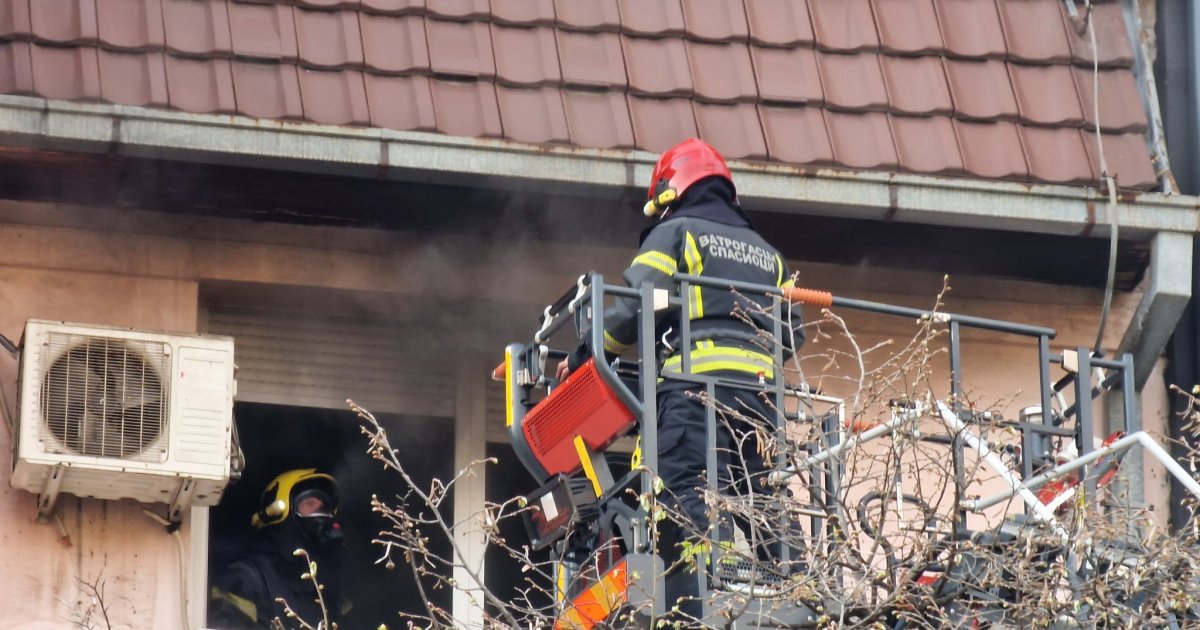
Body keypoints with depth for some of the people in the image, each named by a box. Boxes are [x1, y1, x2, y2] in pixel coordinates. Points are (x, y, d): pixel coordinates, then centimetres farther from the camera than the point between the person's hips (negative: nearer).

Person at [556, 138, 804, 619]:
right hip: (762, 386, 6)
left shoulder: (674, 232, 10)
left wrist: (582, 358, 10)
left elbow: (635, 308, -1)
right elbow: (792, 331, 21)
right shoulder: (766, 253, 29)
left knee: (692, 508, -16)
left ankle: (701, 612, -31)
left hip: (697, 382, -6)